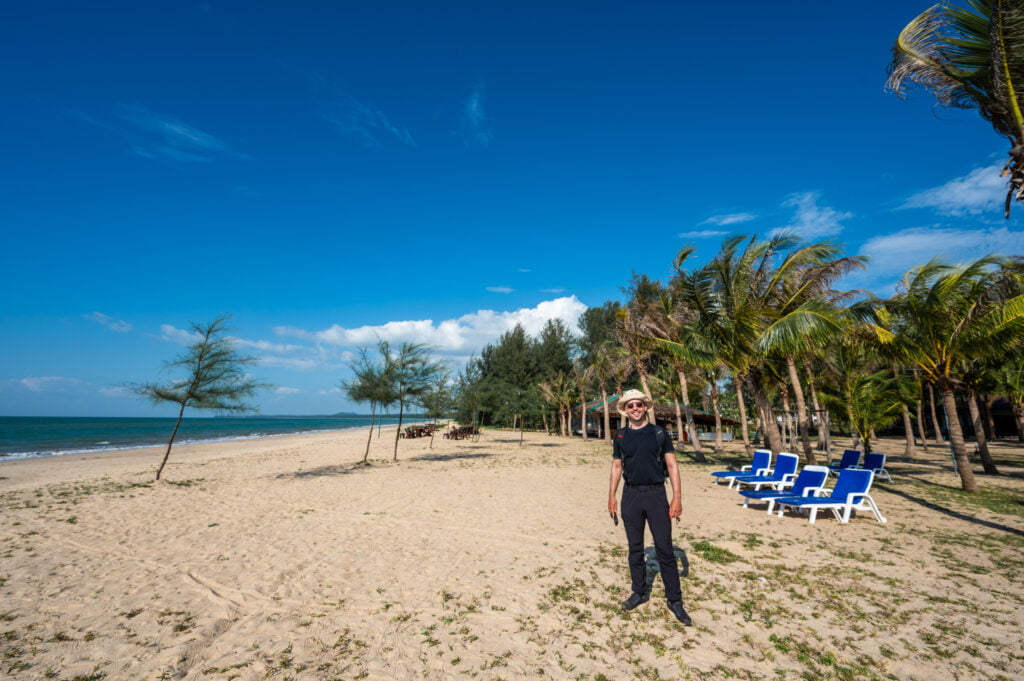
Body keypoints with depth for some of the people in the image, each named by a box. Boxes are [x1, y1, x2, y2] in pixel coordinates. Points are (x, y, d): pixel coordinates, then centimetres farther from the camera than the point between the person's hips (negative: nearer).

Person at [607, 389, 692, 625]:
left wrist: (677, 497, -9)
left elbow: (672, 465, -2)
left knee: (665, 549, 2)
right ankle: (639, 592, 28)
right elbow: (616, 467, 9)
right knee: (635, 548, 12)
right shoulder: (620, 436, 4)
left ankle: (675, 600, 17)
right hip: (631, 495, 2)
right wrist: (611, 497, 6)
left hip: (656, 493, -2)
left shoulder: (659, 433, -2)